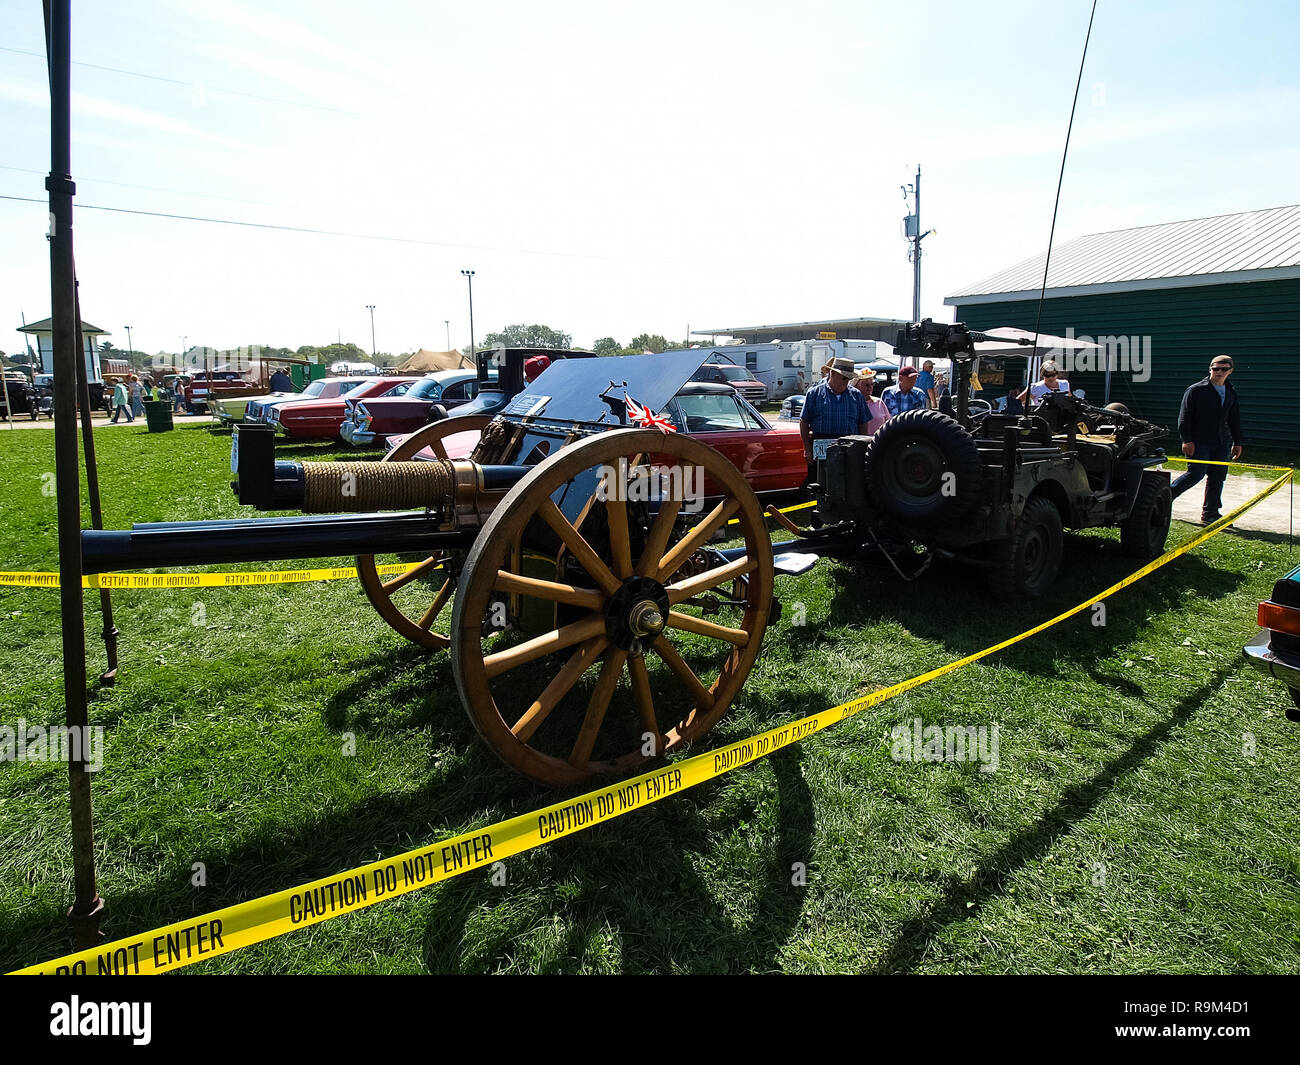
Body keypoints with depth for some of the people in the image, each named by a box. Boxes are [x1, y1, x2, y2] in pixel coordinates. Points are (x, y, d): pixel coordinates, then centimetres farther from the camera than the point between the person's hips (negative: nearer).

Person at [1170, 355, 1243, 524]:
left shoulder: (1231, 393, 16)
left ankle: (1210, 513, 13)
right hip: (1199, 442, -6)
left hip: (1222, 444, 6)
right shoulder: (1196, 390, -3)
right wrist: (1187, 440, -13)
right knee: (1196, 473, -14)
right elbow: (1184, 417, -6)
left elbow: (1235, 420, 23)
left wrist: (1237, 443, 20)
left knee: (1217, 478, 5)